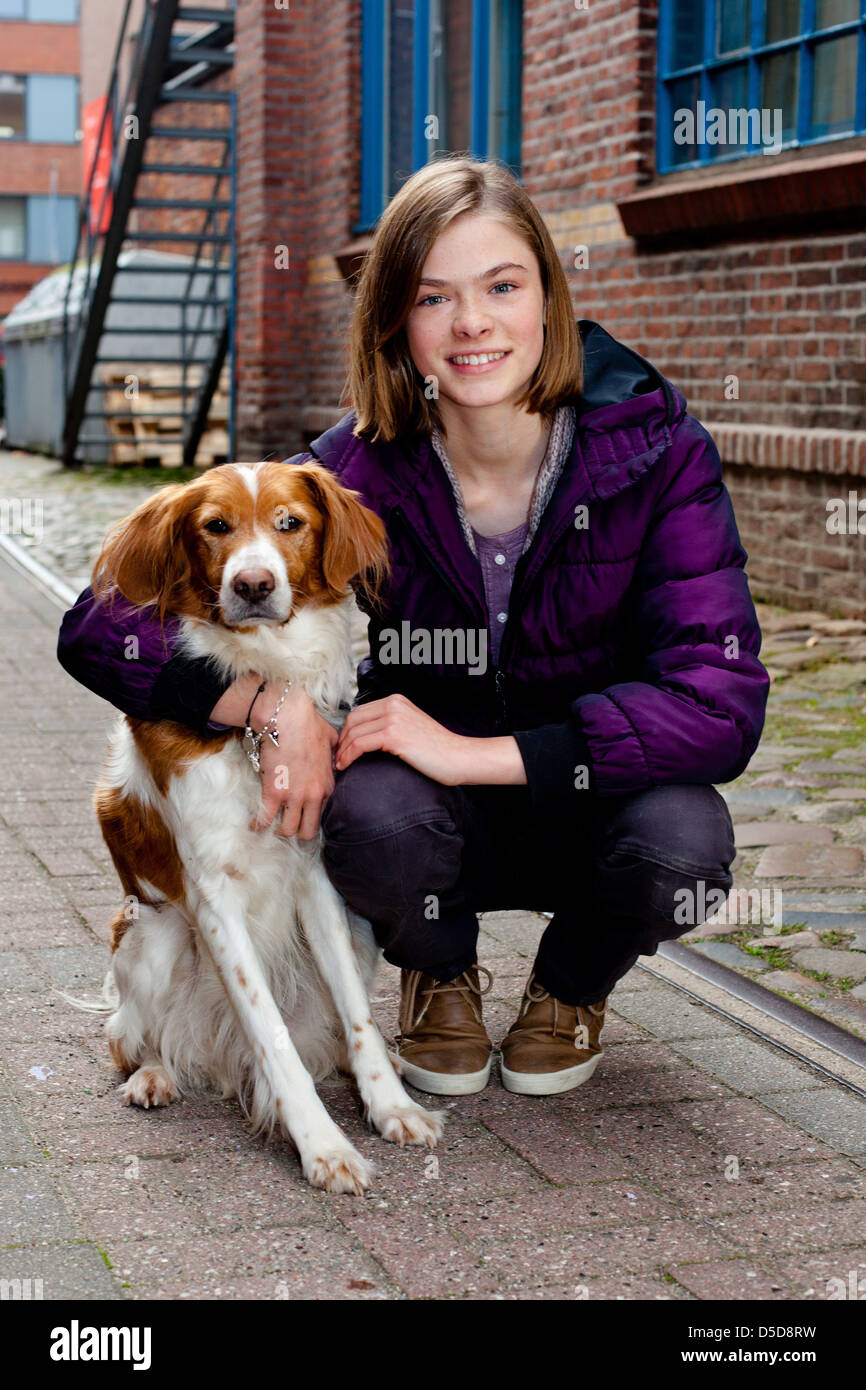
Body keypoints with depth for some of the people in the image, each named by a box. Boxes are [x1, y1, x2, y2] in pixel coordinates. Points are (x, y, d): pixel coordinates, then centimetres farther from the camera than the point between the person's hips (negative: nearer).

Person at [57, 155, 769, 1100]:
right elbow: (100, 629, -19)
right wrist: (276, 702, -36)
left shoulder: (653, 448, -17)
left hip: (594, 804, 1)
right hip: (439, 819, 0)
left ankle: (573, 987, 6)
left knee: (683, 839, -33)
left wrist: (474, 752, -32)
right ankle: (441, 976, 4)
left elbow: (720, 702, -27)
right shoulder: (358, 473, -17)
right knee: (374, 810, -34)